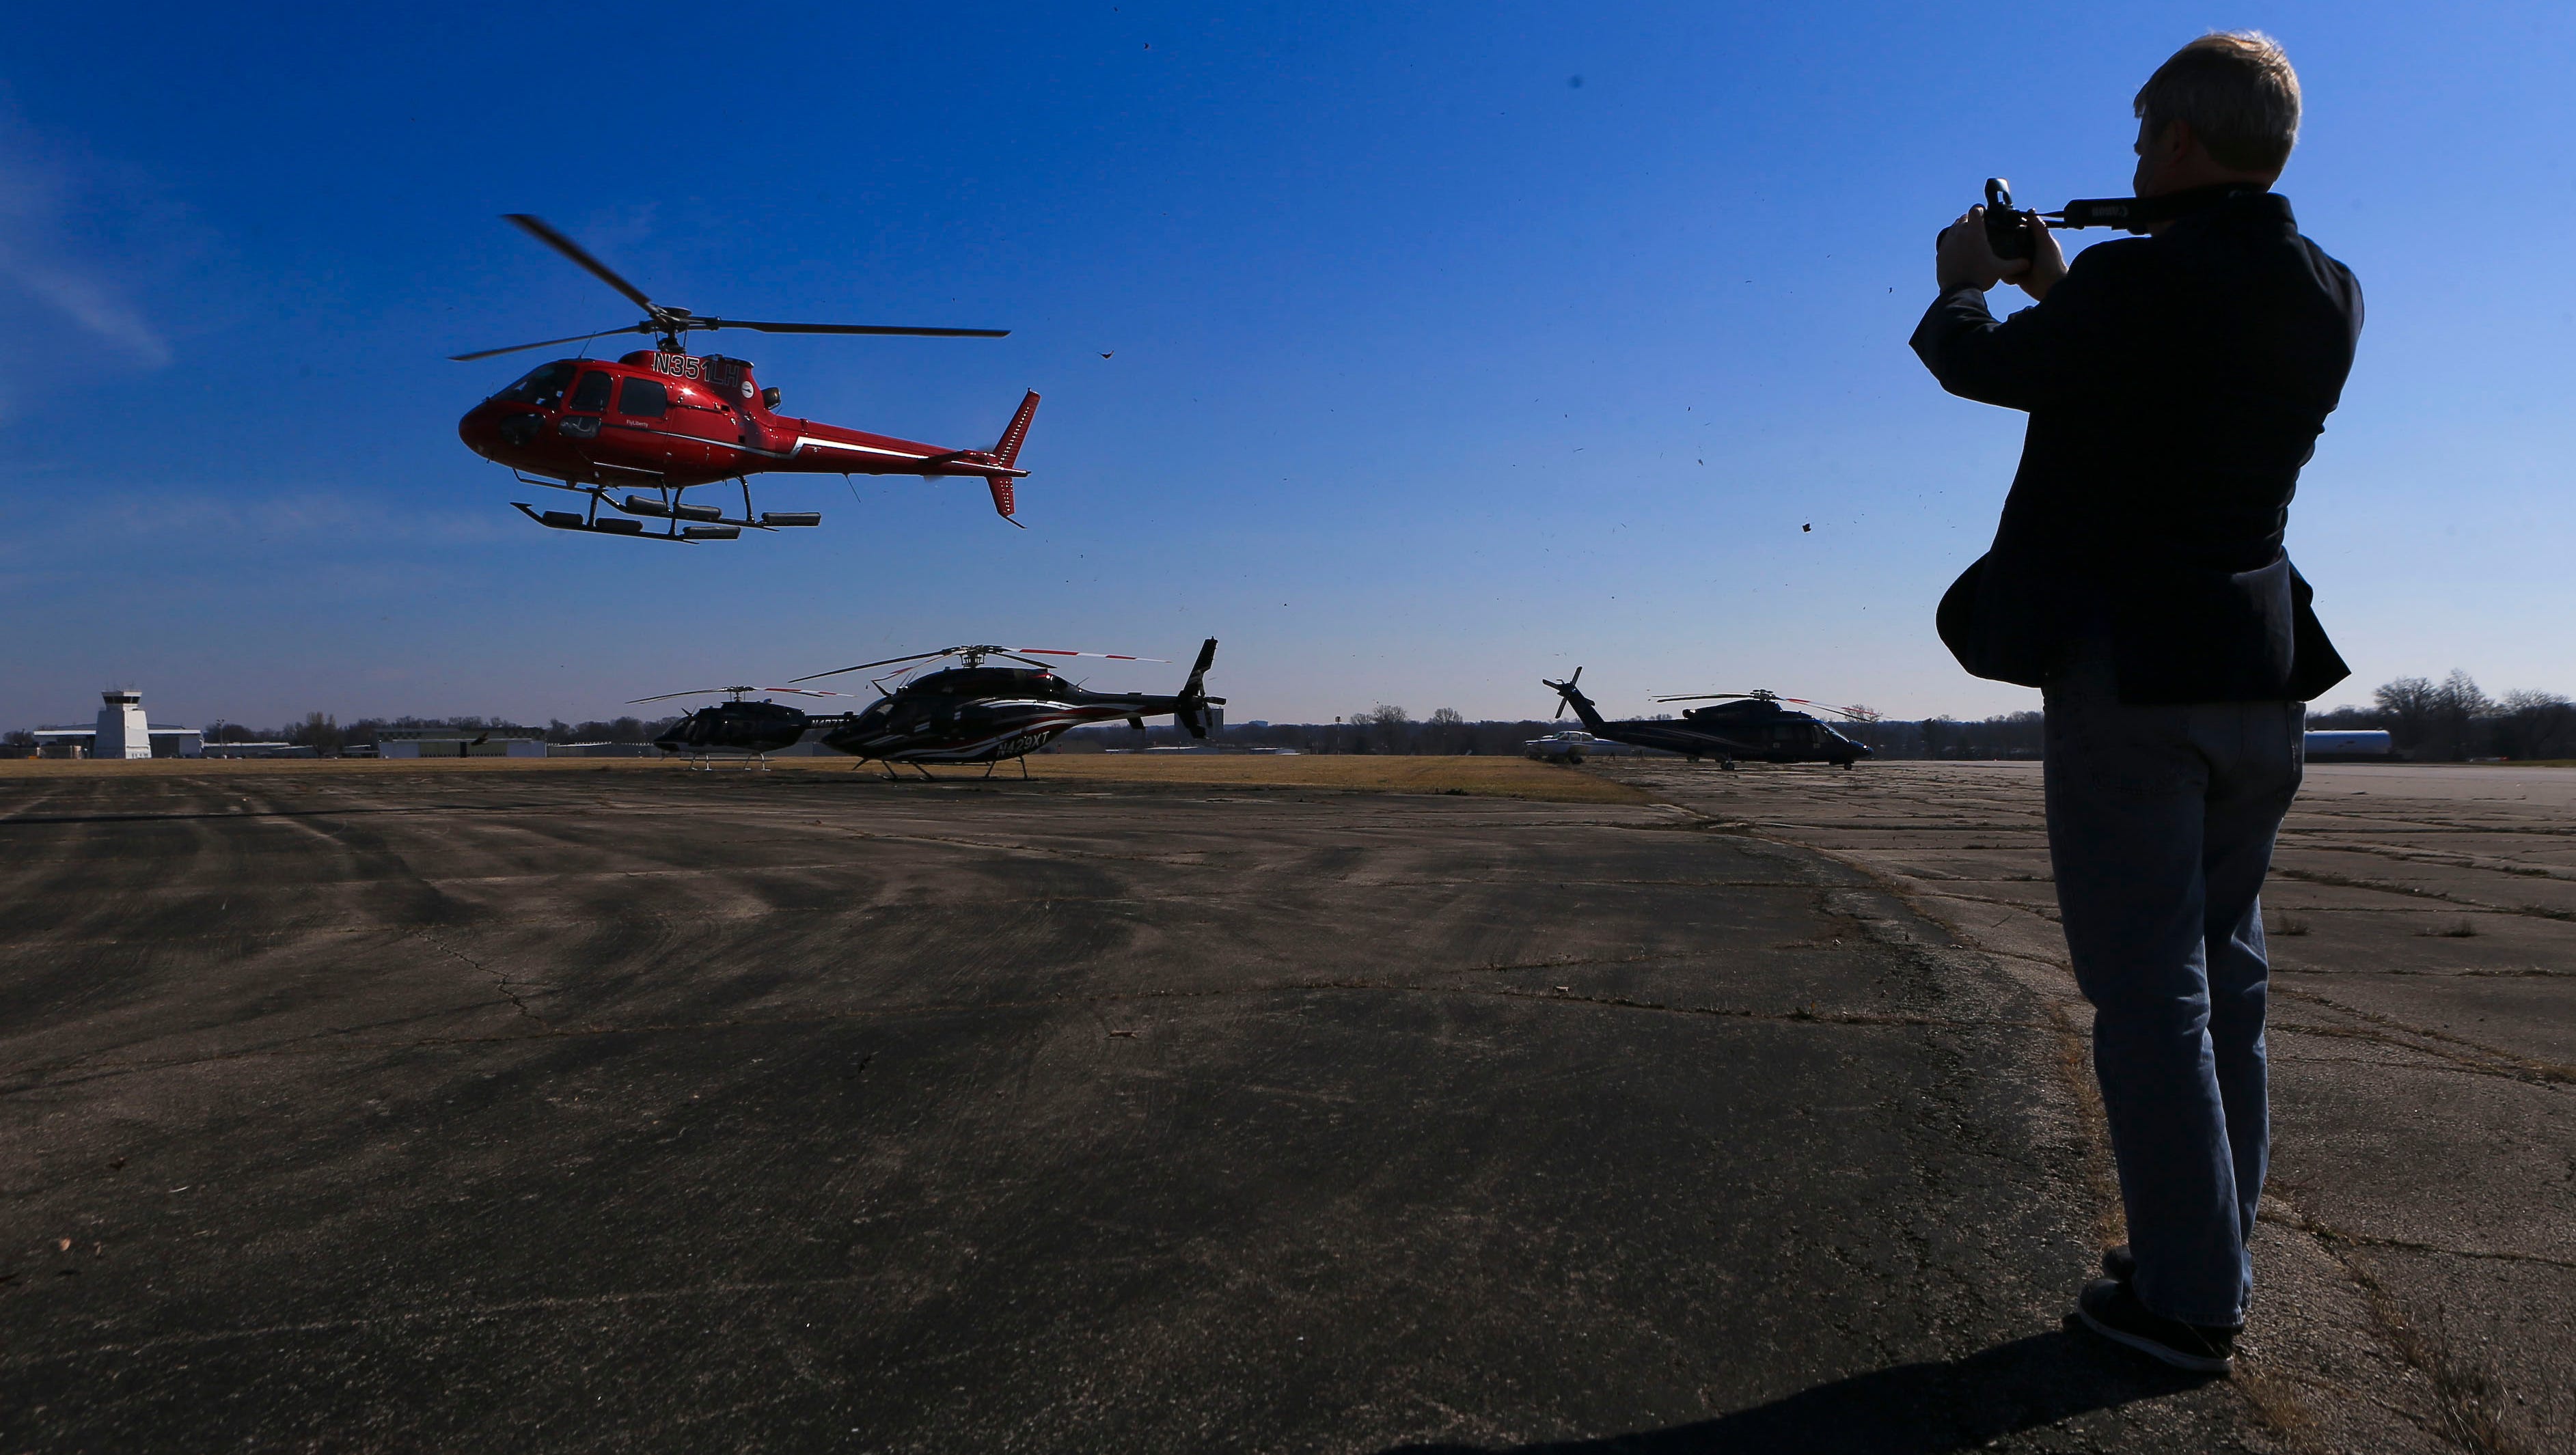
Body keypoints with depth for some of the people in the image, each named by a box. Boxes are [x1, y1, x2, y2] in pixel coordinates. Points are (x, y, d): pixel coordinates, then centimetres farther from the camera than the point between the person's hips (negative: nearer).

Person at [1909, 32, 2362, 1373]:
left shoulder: (2138, 280, -15)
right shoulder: (2330, 300, 7)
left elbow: (1981, 367, 0)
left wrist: (1963, 287, 22)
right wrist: (2056, 286, 25)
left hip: (2127, 674, -7)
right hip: (2261, 673, 8)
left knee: (2150, 989, 0)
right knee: (2224, 979, 16)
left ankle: (2186, 1299, 8)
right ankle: (2211, 1267, 27)